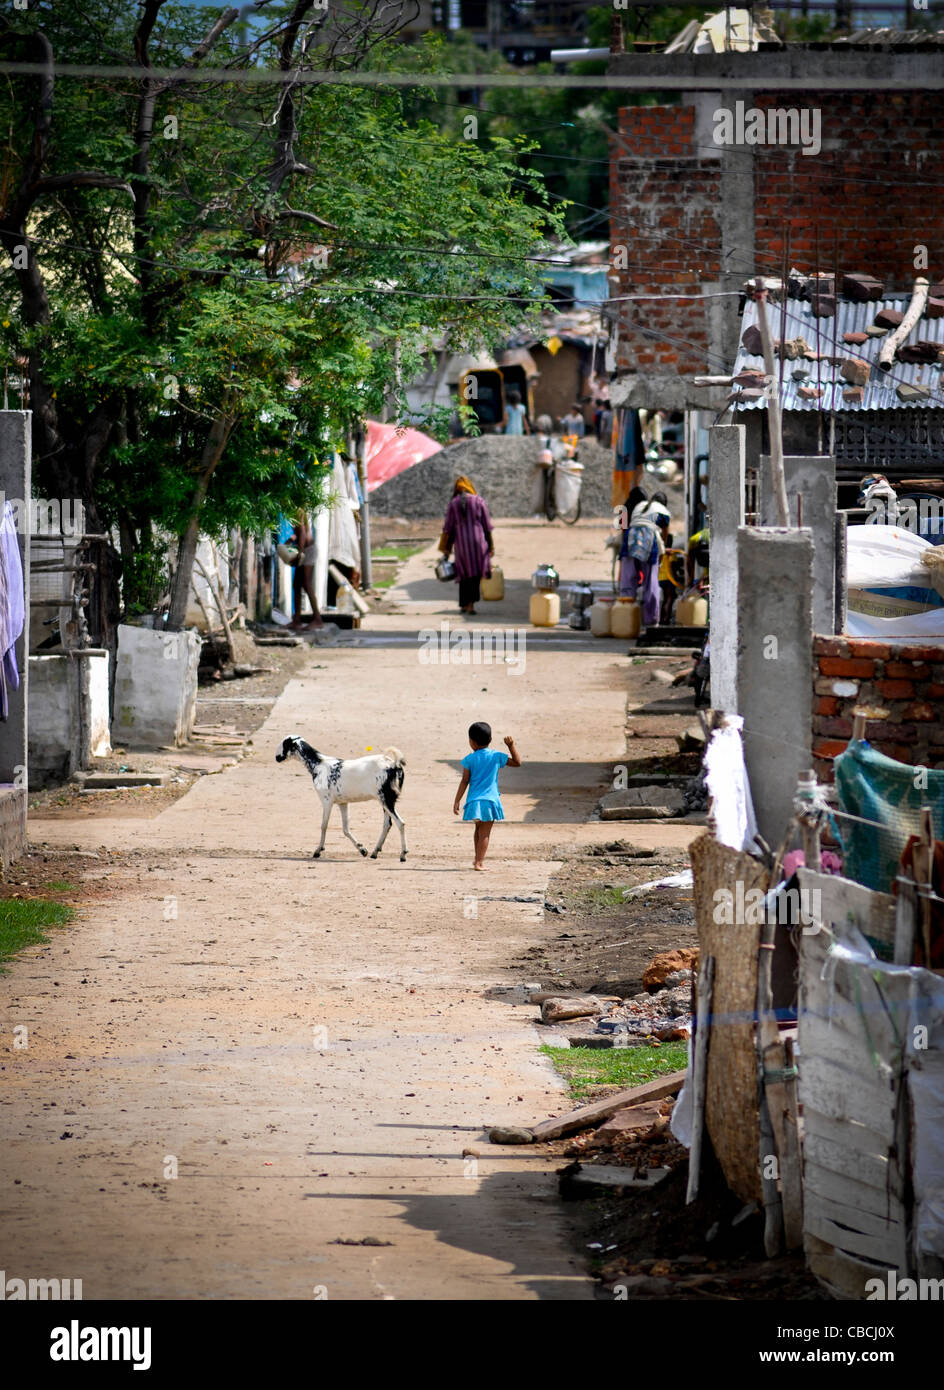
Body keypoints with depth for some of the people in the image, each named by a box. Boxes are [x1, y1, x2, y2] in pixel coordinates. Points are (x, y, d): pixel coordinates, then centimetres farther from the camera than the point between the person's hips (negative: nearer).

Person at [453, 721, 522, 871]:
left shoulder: (470, 759, -3)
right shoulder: (496, 756, -2)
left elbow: (465, 781, -3)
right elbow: (517, 762, 7)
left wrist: (457, 801, 2)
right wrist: (511, 746, 6)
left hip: (474, 801, 1)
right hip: (490, 800, -1)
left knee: (479, 830, 20)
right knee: (484, 833, 1)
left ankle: (478, 859, 28)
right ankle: (479, 862, -6)